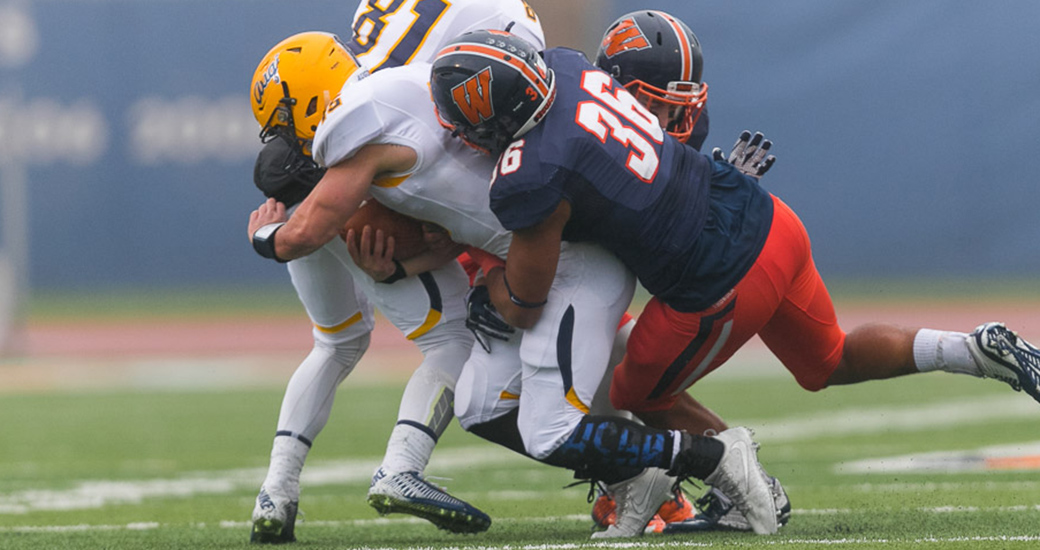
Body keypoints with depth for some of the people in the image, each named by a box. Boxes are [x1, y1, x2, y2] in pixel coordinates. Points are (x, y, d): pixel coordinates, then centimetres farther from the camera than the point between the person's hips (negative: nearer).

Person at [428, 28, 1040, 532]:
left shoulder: (531, 183, -22)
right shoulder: (565, 64, -1)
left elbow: (524, 309, -7)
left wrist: (488, 272, 14)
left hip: (724, 286, -8)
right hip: (771, 222, 8)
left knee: (642, 397, 20)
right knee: (832, 362, 30)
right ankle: (978, 350, 18)